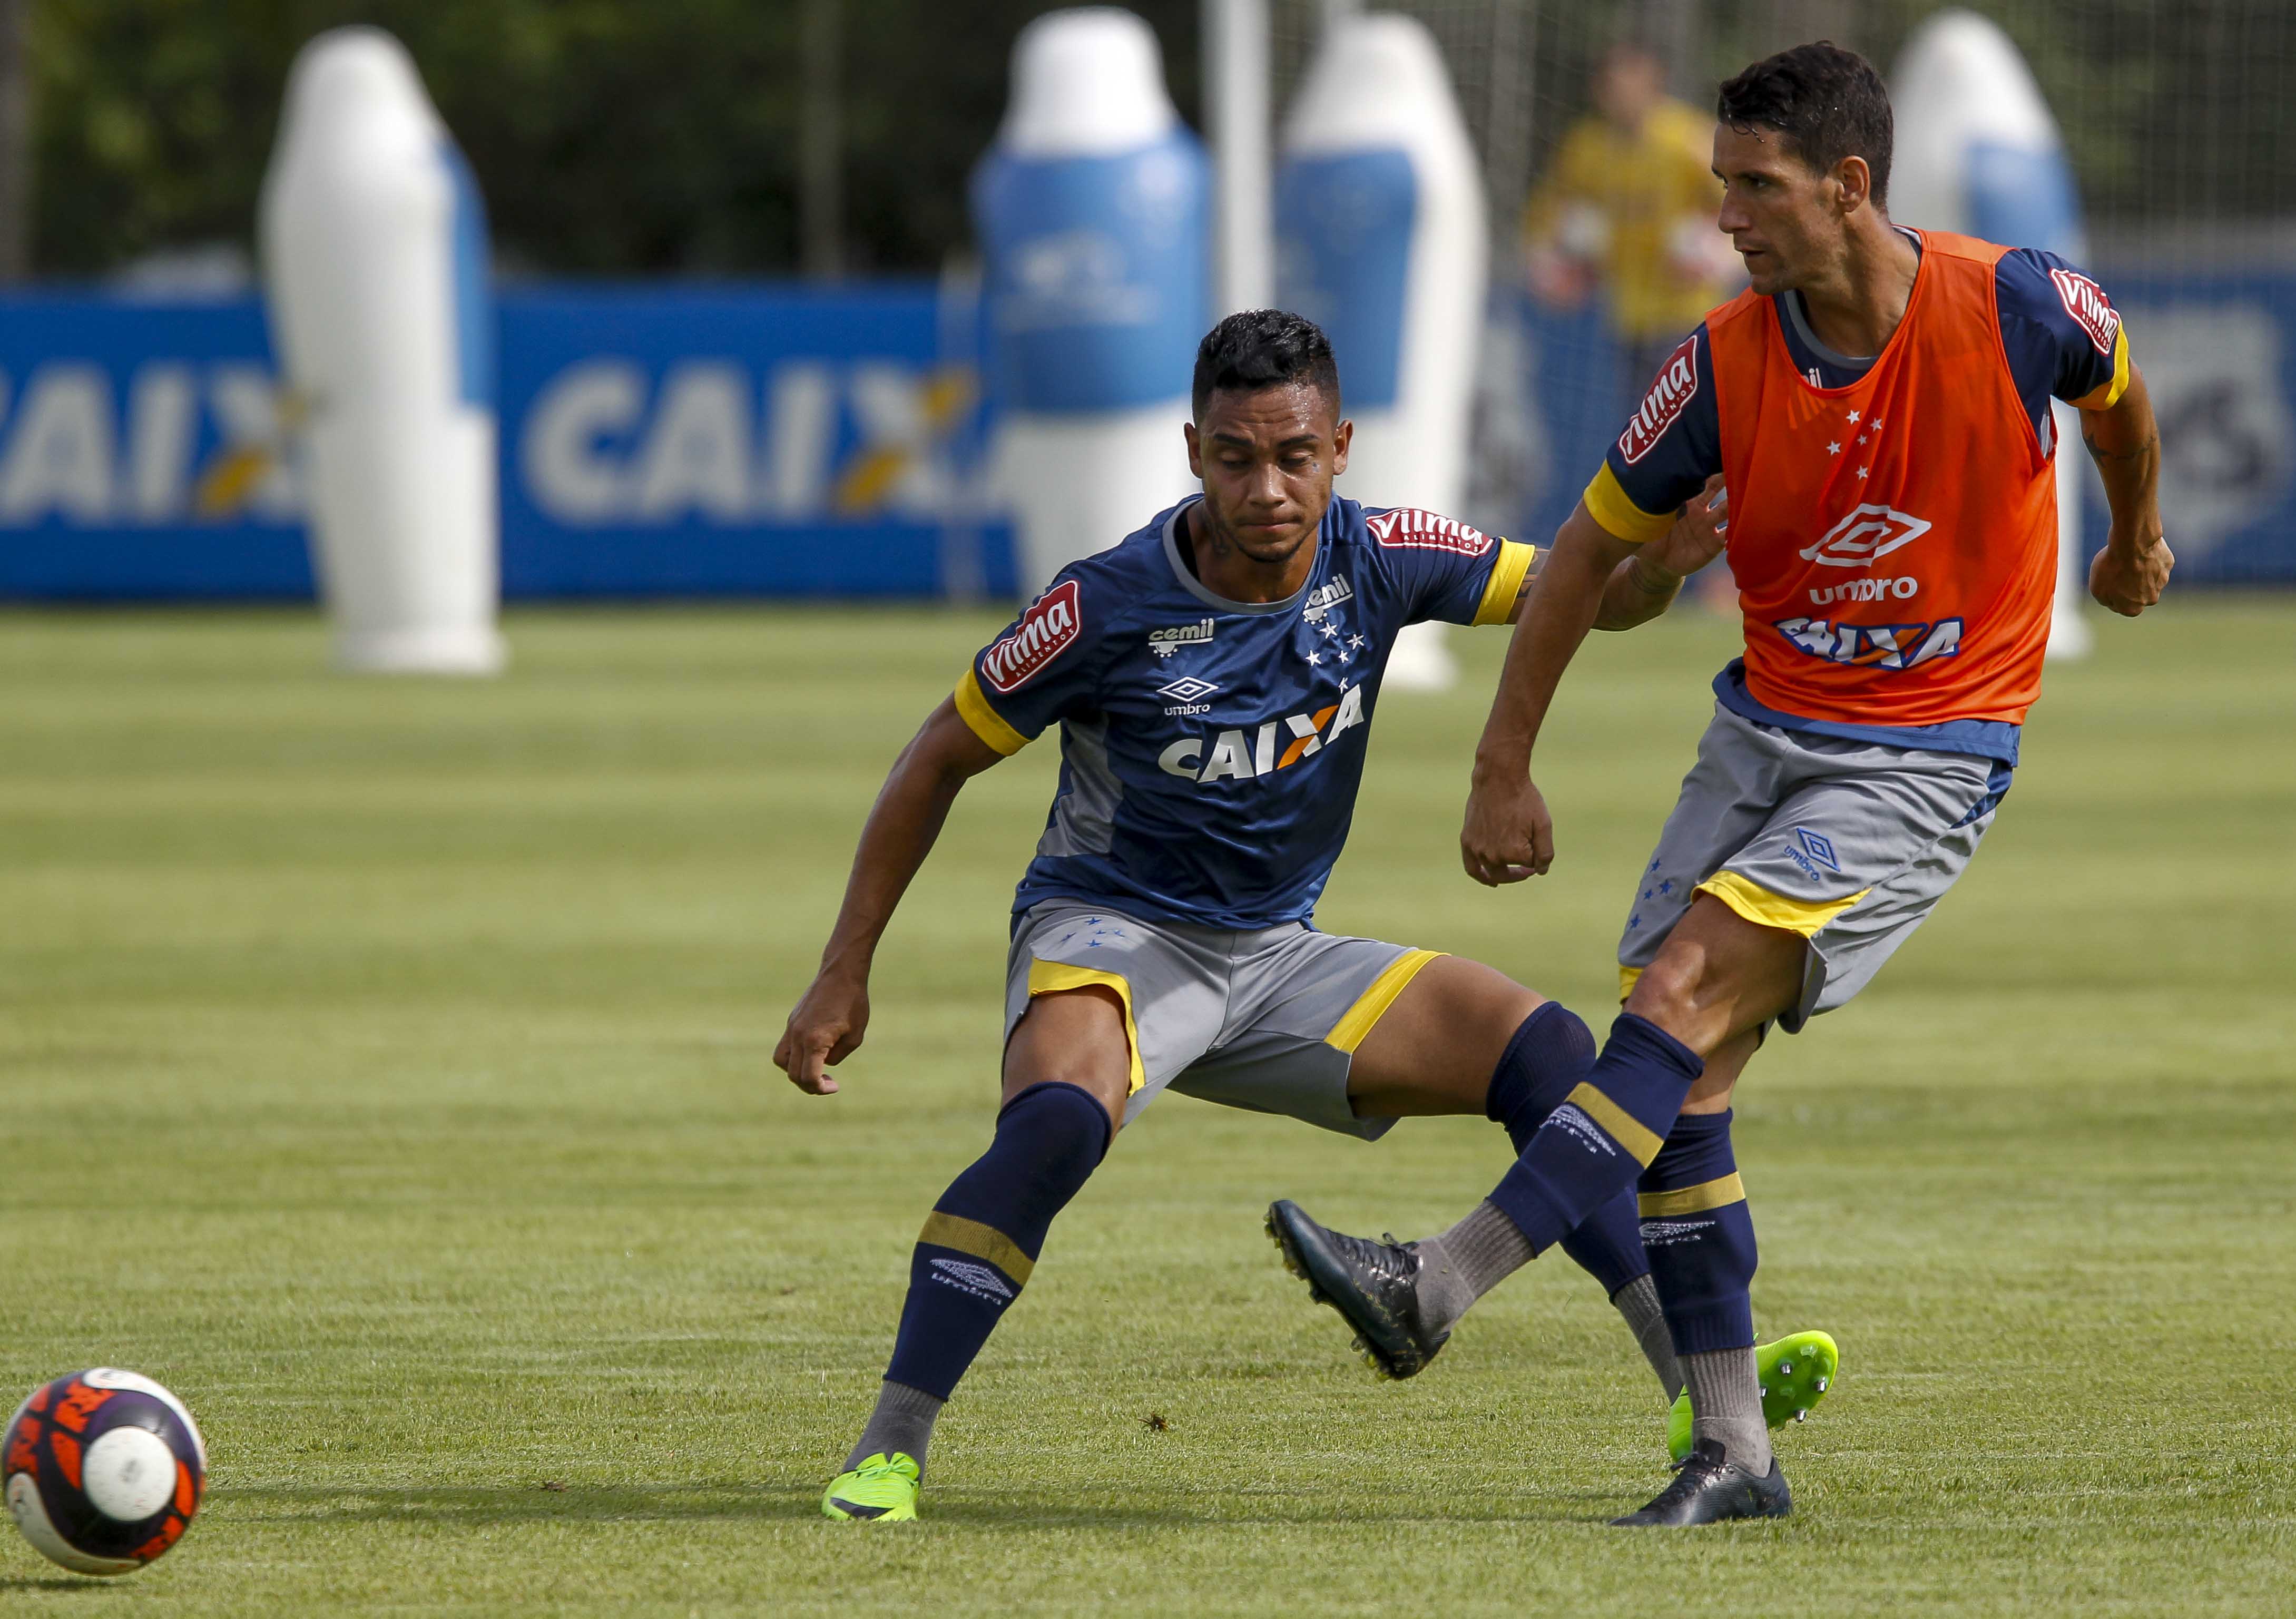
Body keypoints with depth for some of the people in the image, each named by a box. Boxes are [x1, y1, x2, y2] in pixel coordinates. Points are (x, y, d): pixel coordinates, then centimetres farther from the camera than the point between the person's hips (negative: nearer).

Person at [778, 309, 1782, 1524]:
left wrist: (1660, 564, -27)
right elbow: (939, 761, -8)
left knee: (1543, 1050, -8)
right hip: (1107, 934, -5)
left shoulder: (1376, 560, -8)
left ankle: (1699, 1379, -2)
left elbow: (1587, 596, -1)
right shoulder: (1110, 606, -20)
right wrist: (845, 972, -8)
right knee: (1058, 1121, -37)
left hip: (1274, 957, 5)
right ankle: (885, 1452, -33)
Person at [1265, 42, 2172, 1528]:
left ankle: (1443, 1283, -28)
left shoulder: (2014, 307, -14)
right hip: (1766, 726, 5)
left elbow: (2119, 386, 11)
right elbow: (1591, 549, 6)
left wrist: (2136, 540, 30)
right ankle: (1735, 1452, 3)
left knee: (1688, 986, -22)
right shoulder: (1727, 362, -6)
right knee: (1684, 1076, -5)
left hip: (1928, 758, -5)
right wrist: (1504, 770, 5)